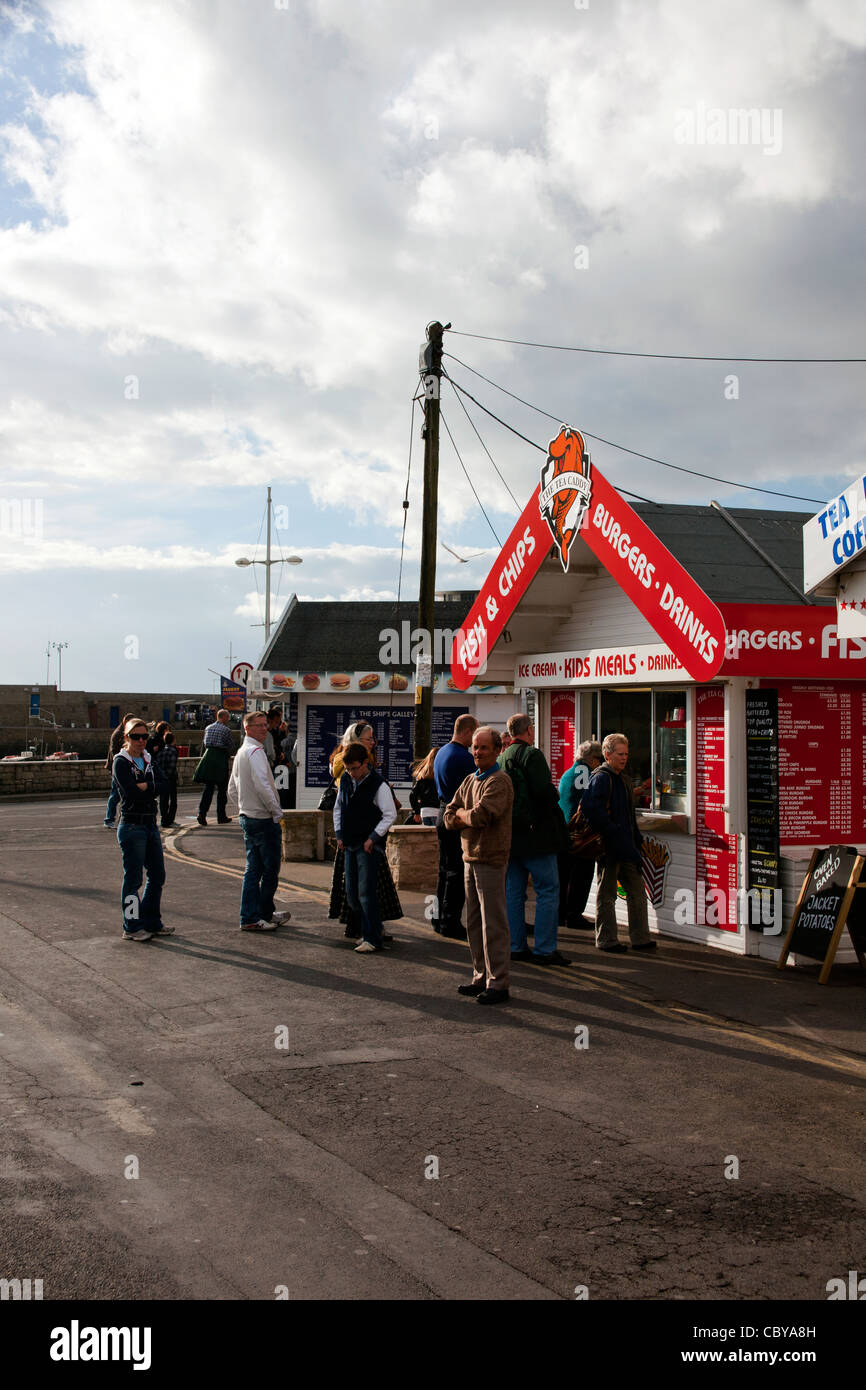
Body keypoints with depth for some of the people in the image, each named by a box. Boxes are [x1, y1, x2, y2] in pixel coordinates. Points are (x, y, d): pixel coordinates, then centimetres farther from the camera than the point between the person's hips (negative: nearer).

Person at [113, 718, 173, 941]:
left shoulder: (149, 761, 13)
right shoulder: (121, 762, -7)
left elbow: (161, 786, -3)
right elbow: (132, 793, -20)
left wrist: (143, 786, -16)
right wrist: (151, 789, -6)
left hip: (150, 824, 7)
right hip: (131, 826, -7)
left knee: (157, 875, 12)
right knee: (133, 879, -2)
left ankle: (151, 922, 25)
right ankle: (132, 927, 7)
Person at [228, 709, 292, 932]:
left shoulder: (241, 752, 16)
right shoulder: (255, 751, -15)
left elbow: (232, 790, 22)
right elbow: (262, 785, -25)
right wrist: (277, 812, -16)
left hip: (247, 817, 10)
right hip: (264, 819, -10)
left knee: (253, 869, 10)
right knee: (270, 870, 1)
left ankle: (250, 917, 11)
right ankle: (265, 914, 9)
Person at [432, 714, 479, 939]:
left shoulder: (441, 753, 13)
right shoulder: (463, 757, -17)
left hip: (444, 817, 9)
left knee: (446, 870, 15)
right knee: (457, 872, -4)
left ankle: (440, 919, 21)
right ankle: (451, 922, -1)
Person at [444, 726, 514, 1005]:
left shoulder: (499, 782, -11)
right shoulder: (469, 781, 16)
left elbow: (481, 815, -23)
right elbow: (449, 817, 13)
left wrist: (461, 814, -3)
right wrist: (469, 818, -6)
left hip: (490, 859, -9)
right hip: (470, 858, 9)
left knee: (493, 924, -5)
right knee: (474, 923, 14)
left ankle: (499, 983, 0)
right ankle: (481, 978, 23)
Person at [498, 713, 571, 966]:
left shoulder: (501, 758, 12)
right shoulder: (532, 754, -11)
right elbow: (543, 790, -21)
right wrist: (555, 796, -1)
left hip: (510, 834, 8)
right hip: (535, 832, -8)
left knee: (514, 892, 11)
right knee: (548, 890, -3)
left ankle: (516, 946, 14)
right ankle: (544, 949, -4)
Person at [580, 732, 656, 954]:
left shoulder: (623, 779, 18)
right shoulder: (601, 778, -12)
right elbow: (591, 808, -25)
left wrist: (637, 840, 16)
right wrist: (613, 831, -22)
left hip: (626, 847, 9)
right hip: (610, 846, -9)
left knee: (637, 890, 9)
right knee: (607, 892, 1)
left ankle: (640, 938, 15)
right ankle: (606, 940, 8)